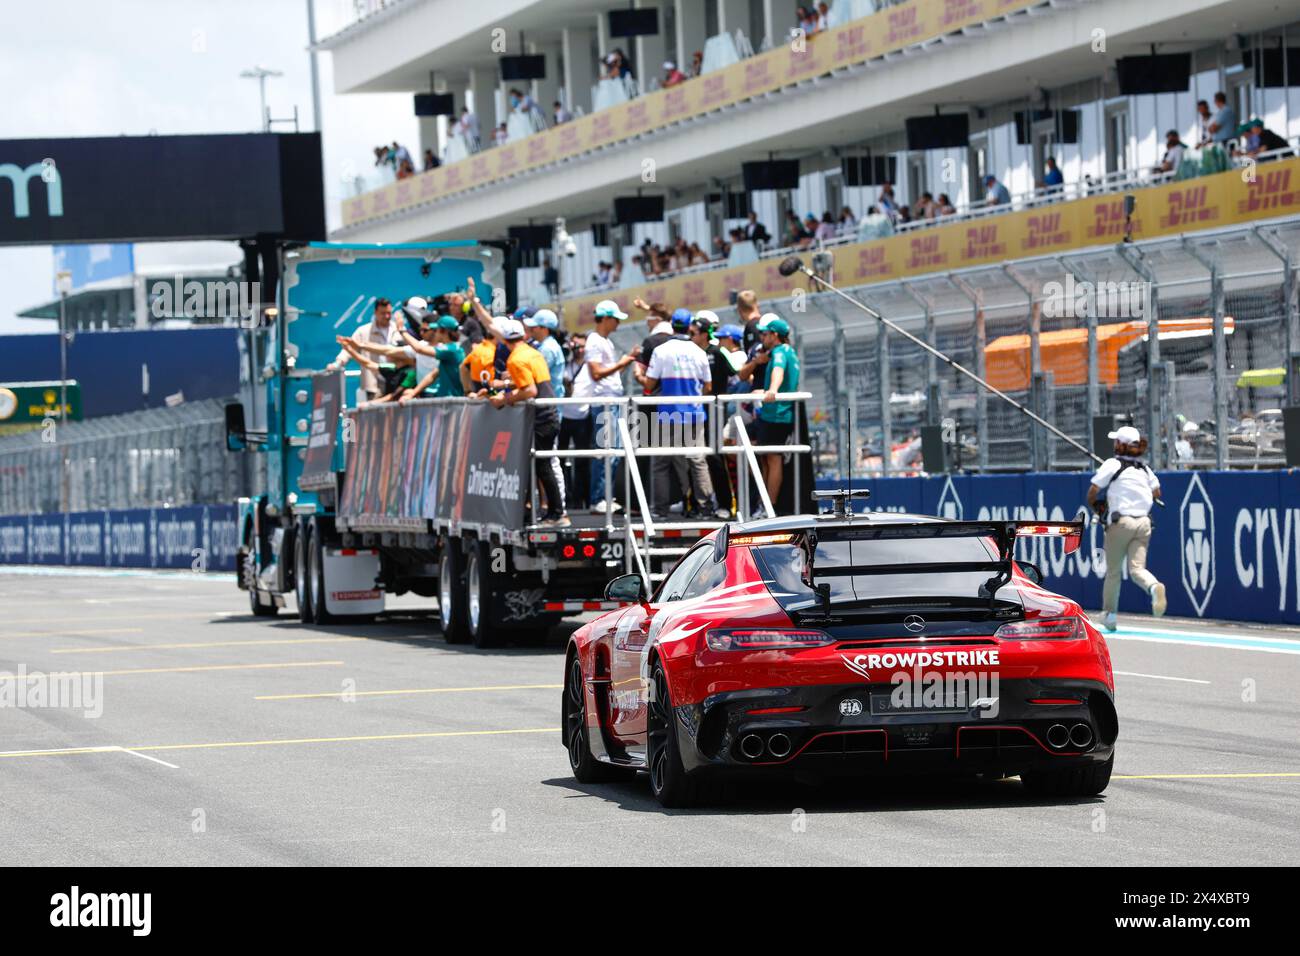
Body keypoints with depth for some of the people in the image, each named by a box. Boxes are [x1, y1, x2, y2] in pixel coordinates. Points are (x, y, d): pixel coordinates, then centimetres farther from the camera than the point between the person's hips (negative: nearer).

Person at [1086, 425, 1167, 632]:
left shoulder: (1113, 464, -3)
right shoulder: (1144, 468, 13)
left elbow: (1093, 490, -5)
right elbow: (1157, 493, 19)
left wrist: (1095, 506, 14)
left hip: (1121, 522, -4)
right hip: (1144, 522, 4)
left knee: (1112, 570, 9)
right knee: (1137, 568, -4)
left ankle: (1109, 614, 15)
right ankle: (1154, 586, -35)